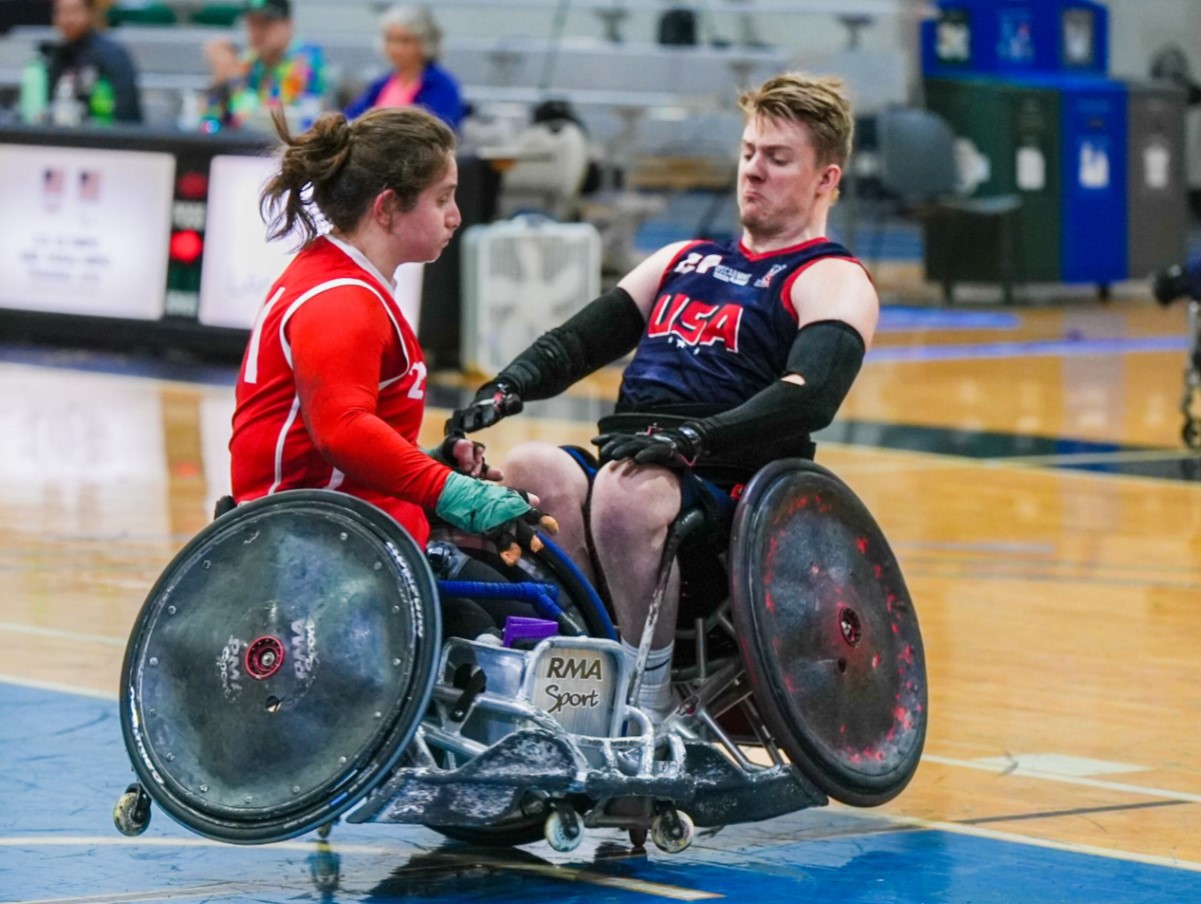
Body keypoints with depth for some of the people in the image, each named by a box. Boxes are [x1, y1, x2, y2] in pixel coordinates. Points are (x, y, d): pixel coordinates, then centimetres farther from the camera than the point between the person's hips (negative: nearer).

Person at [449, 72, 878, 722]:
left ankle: (651, 701, -25)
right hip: (623, 465, 6)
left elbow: (810, 398, -15)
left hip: (725, 488, -6)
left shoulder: (833, 283, 4)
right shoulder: (684, 261, 28)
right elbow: (580, 340, 21)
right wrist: (506, 390, -2)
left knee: (625, 494, -37)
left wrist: (695, 438, -30)